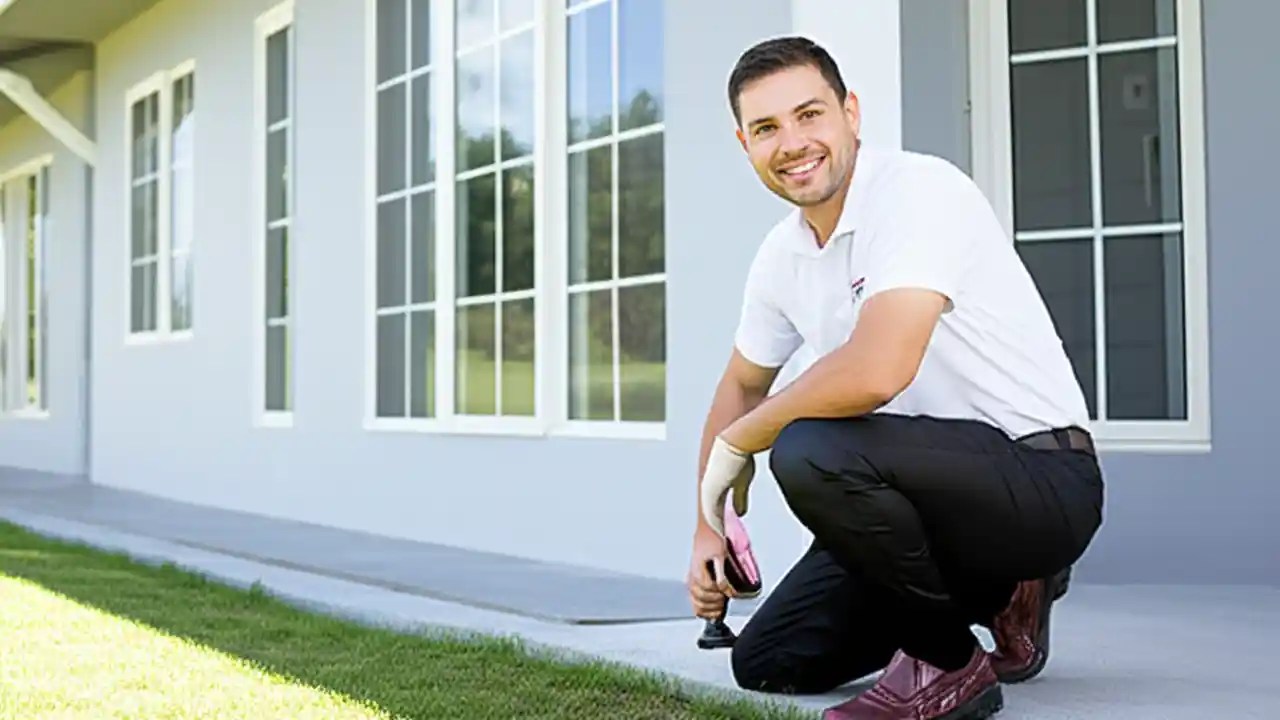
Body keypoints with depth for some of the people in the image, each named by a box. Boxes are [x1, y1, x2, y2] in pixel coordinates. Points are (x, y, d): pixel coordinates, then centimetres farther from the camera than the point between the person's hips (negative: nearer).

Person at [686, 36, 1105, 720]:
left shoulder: (921, 190, -21)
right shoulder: (781, 254, 4)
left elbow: (874, 372, -36)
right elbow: (743, 385, 22)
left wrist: (736, 444, -19)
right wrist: (709, 531, 18)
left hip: (1041, 474, -9)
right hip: (935, 478, 9)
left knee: (807, 452, -33)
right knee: (766, 663, 9)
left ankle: (949, 663, -9)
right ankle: (995, 594, 21)